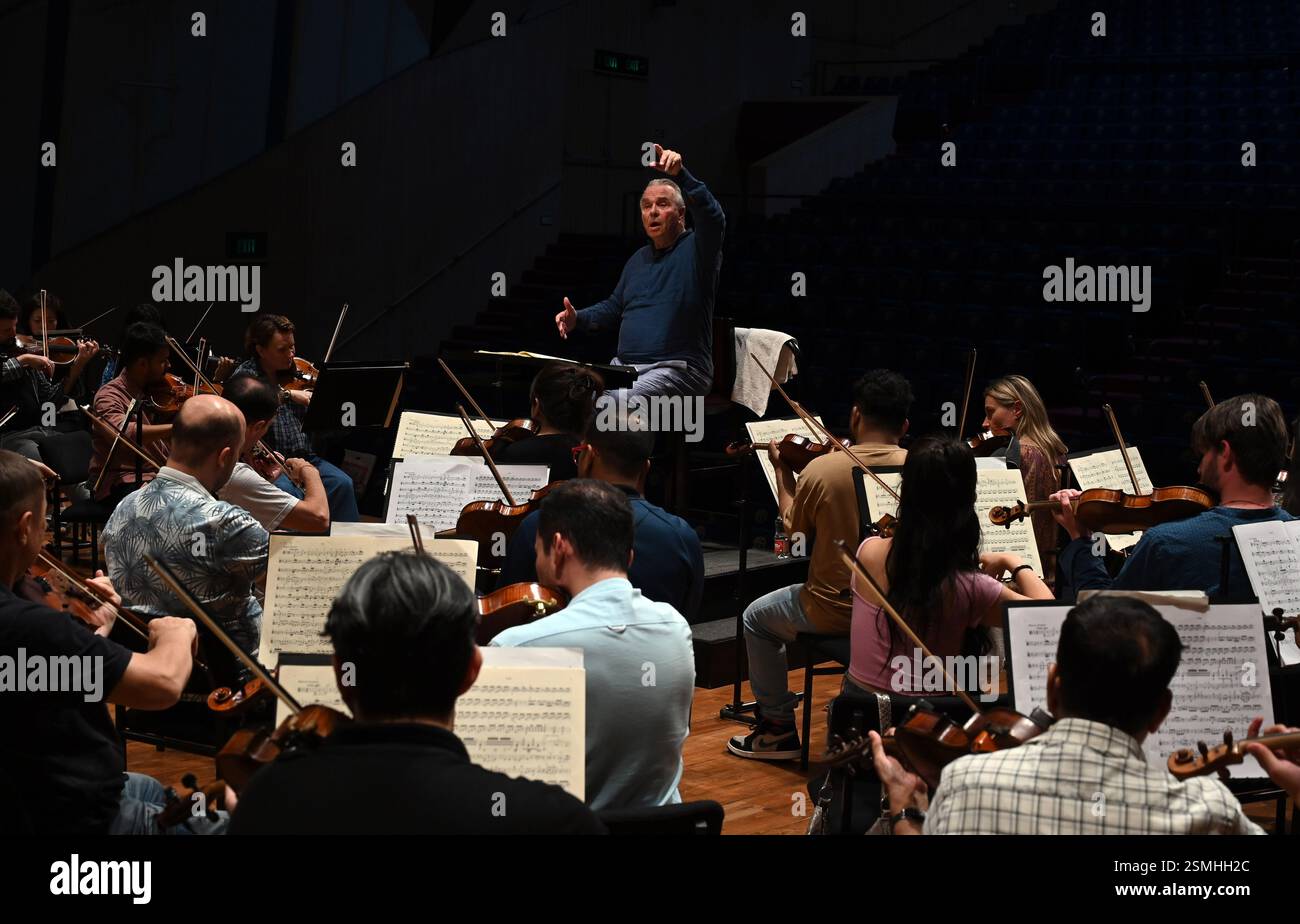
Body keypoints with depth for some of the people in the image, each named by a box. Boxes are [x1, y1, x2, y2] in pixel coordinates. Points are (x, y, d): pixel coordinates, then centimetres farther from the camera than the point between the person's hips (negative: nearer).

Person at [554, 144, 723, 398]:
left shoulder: (695, 250, -2)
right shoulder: (639, 259, 23)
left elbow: (712, 218, -24)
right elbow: (614, 307, 31)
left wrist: (680, 174, -34)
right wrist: (578, 320, 11)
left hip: (677, 369, -8)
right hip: (625, 366, 8)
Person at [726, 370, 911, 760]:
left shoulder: (820, 469, -16)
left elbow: (794, 531, 0)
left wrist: (782, 471, 13)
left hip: (835, 611, -3)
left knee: (757, 618, 25)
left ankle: (778, 728, 26)